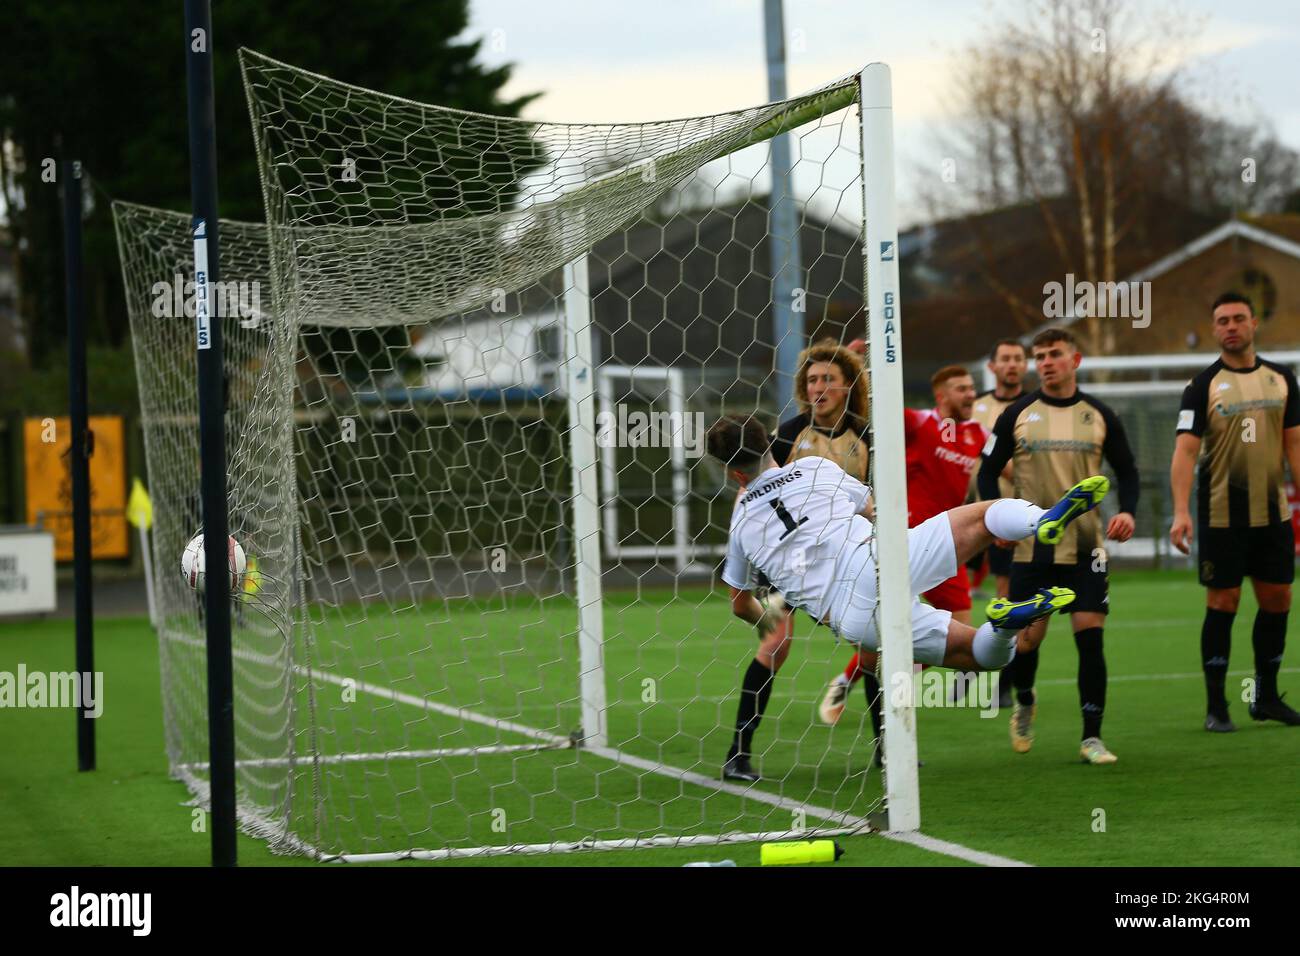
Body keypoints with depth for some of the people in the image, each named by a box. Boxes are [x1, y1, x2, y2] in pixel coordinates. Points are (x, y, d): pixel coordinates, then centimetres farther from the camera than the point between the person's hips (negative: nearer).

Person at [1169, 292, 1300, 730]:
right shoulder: (1203, 385, -6)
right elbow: (1186, 449, -13)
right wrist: (1181, 511, -23)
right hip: (1222, 515, -4)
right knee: (1223, 603, -3)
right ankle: (1216, 706, 4)